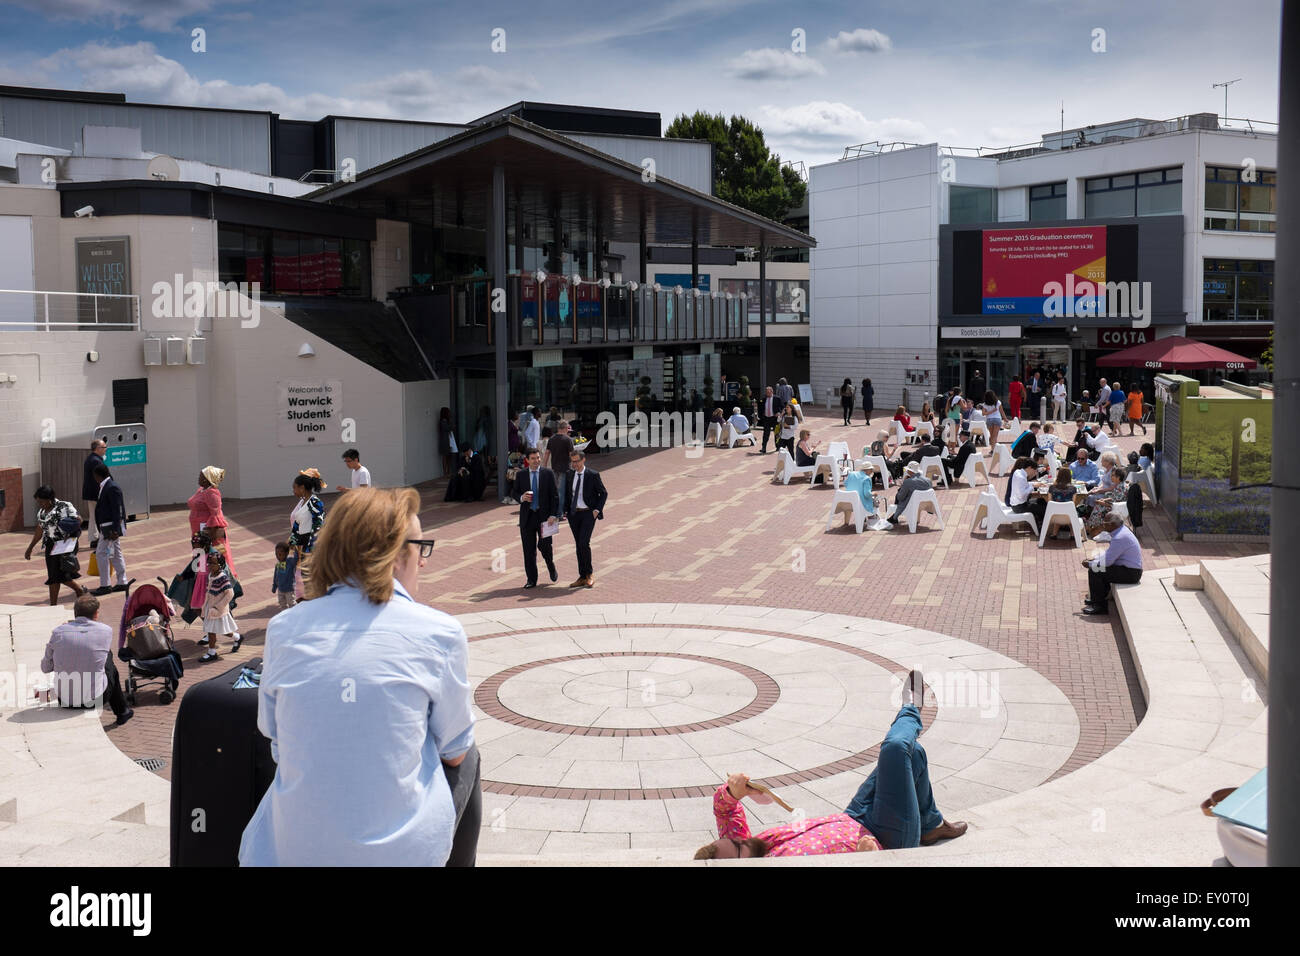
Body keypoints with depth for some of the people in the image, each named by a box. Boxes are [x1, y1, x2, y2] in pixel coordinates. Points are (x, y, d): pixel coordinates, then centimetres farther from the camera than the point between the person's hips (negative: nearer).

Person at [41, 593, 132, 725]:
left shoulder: (58, 632, -6)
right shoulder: (105, 631, -9)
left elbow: (45, 668, 4)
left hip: (64, 700, 2)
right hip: (94, 699, -2)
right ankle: (121, 712, 41)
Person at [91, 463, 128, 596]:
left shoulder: (112, 488, -17)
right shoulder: (105, 487, 14)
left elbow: (117, 510, -20)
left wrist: (115, 530, -23)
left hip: (111, 528, -10)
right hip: (108, 527, 10)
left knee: (101, 554, -8)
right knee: (116, 554, 13)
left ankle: (104, 586, -3)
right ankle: (122, 583, 19)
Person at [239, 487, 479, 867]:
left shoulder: (283, 629, -1)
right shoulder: (439, 633, -11)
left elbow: (273, 733, 11)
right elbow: (454, 751, 1)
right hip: (401, 852, -4)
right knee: (468, 761, 29)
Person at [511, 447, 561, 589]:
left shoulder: (548, 473, 0)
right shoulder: (521, 474, 5)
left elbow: (554, 495, -1)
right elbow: (513, 492, 11)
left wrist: (553, 515, -9)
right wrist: (521, 498, -12)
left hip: (544, 515, -2)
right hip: (527, 516, 2)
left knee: (544, 545, -4)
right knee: (529, 550, 3)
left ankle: (551, 566, 29)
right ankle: (532, 580, 12)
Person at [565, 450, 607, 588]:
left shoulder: (593, 475, -7)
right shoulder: (570, 474, 6)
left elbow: (603, 493, -1)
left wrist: (597, 510, -10)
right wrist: (565, 510, 8)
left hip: (588, 514, -5)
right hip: (573, 513, 5)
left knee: (584, 543, -16)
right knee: (578, 545, 7)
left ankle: (590, 574, 2)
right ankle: (582, 577, 13)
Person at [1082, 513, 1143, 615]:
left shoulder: (1119, 538, -25)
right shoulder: (1122, 530, 7)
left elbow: (1107, 561, -22)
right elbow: (1110, 553, 19)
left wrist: (1090, 564, -8)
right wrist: (1095, 559, 10)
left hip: (1130, 574, -11)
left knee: (1094, 572, -14)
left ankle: (1099, 605, -2)